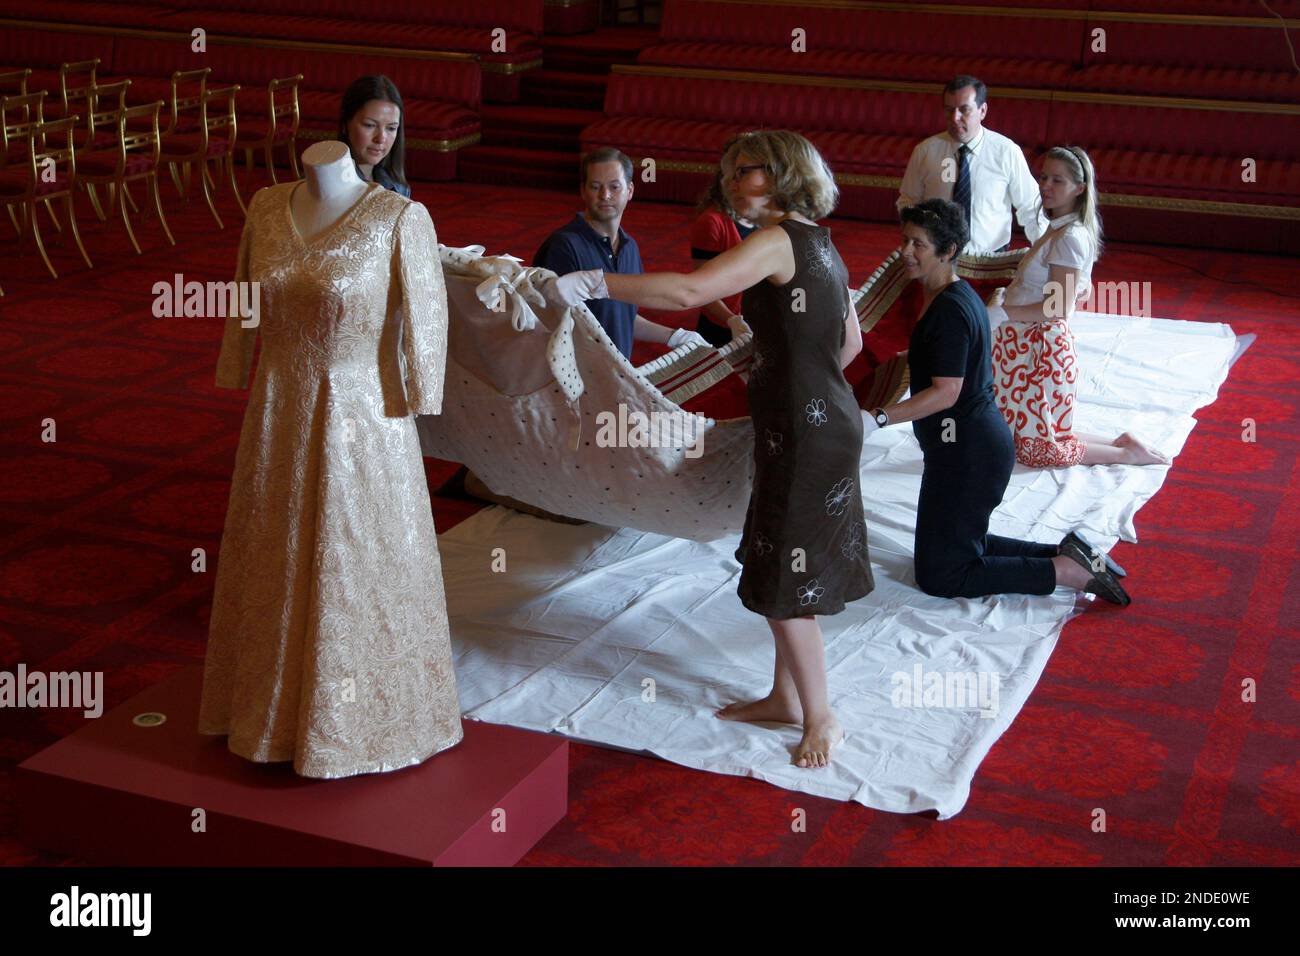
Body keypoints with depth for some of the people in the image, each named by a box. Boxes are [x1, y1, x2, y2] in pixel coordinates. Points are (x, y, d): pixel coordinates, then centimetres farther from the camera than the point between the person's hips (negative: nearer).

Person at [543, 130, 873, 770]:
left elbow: (690, 291, -31)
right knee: (787, 569, 18)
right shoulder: (818, 244, 12)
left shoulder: (777, 241, -17)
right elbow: (850, 342, 21)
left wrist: (595, 282, -26)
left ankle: (820, 717, 13)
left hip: (804, 435, -10)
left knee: (782, 584, 1)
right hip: (827, 423, 10)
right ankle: (785, 696, 31)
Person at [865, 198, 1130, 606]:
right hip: (978, 442, 10)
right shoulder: (959, 295, 9)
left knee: (940, 576, -2)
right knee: (966, 544, 23)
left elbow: (946, 391, -26)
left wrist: (878, 418, -30)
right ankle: (1067, 554, 17)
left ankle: (1068, 572, -3)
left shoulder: (950, 310, -22)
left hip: (967, 454, -10)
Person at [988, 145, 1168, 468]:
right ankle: (1121, 443, 19)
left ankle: (1126, 454, 11)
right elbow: (1083, 292, 17)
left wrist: (1001, 314, -20)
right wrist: (1009, 295, 11)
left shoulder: (1069, 238, -20)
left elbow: (1058, 308, -23)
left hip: (1042, 348, -10)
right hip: (1026, 342, 10)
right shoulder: (1061, 230, 9)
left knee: (1038, 448, 2)